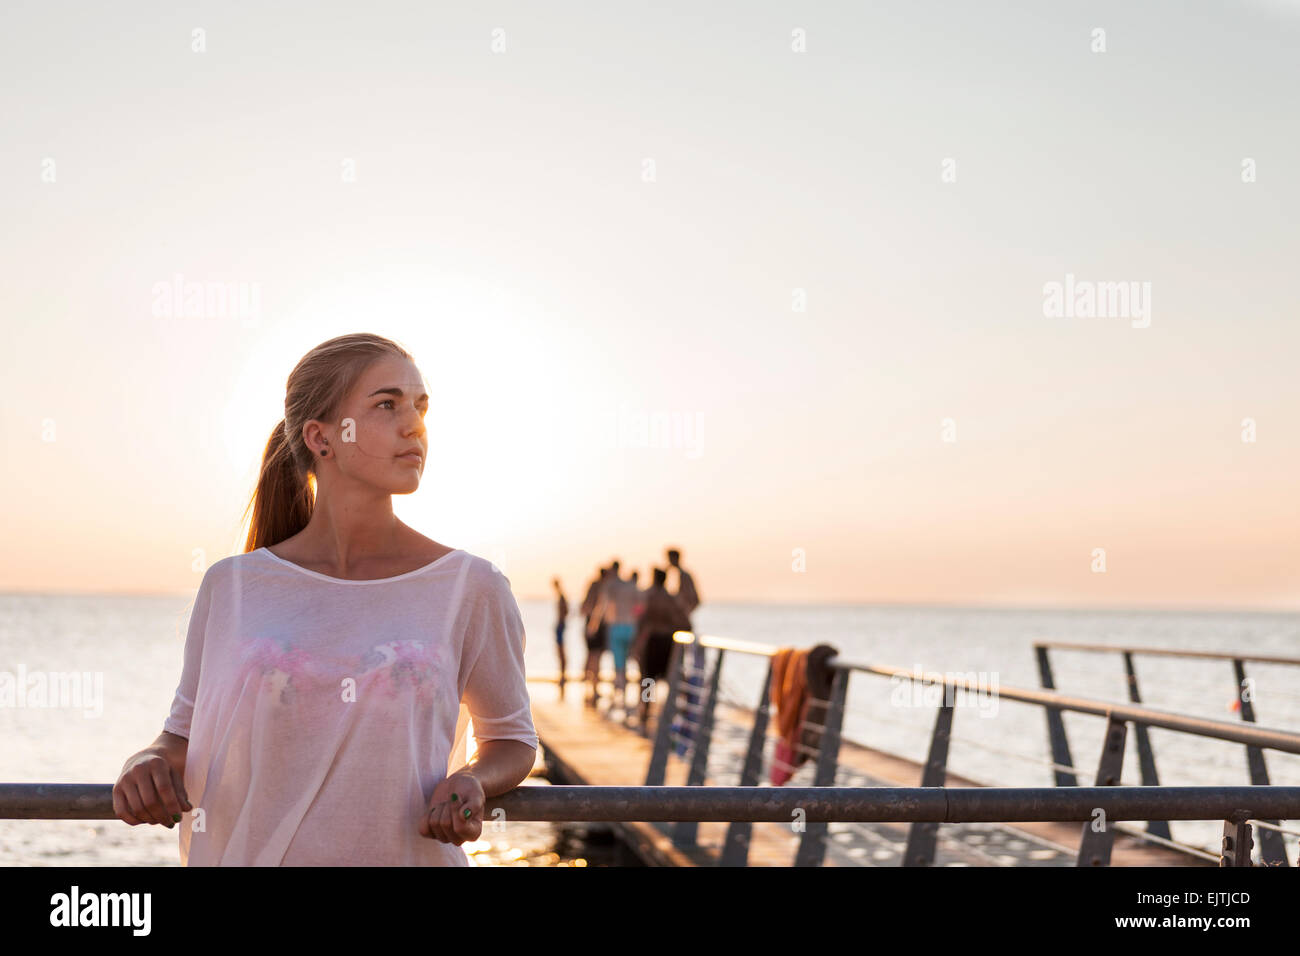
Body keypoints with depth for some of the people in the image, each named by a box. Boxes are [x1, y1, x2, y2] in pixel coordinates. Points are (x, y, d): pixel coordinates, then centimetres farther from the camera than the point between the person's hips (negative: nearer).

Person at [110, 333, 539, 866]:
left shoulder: (470, 587, -1)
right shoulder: (232, 588, 2)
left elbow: (512, 739, 12)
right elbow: (184, 737, 13)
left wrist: (472, 782, -9)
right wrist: (145, 767, -9)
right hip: (248, 854, 1)